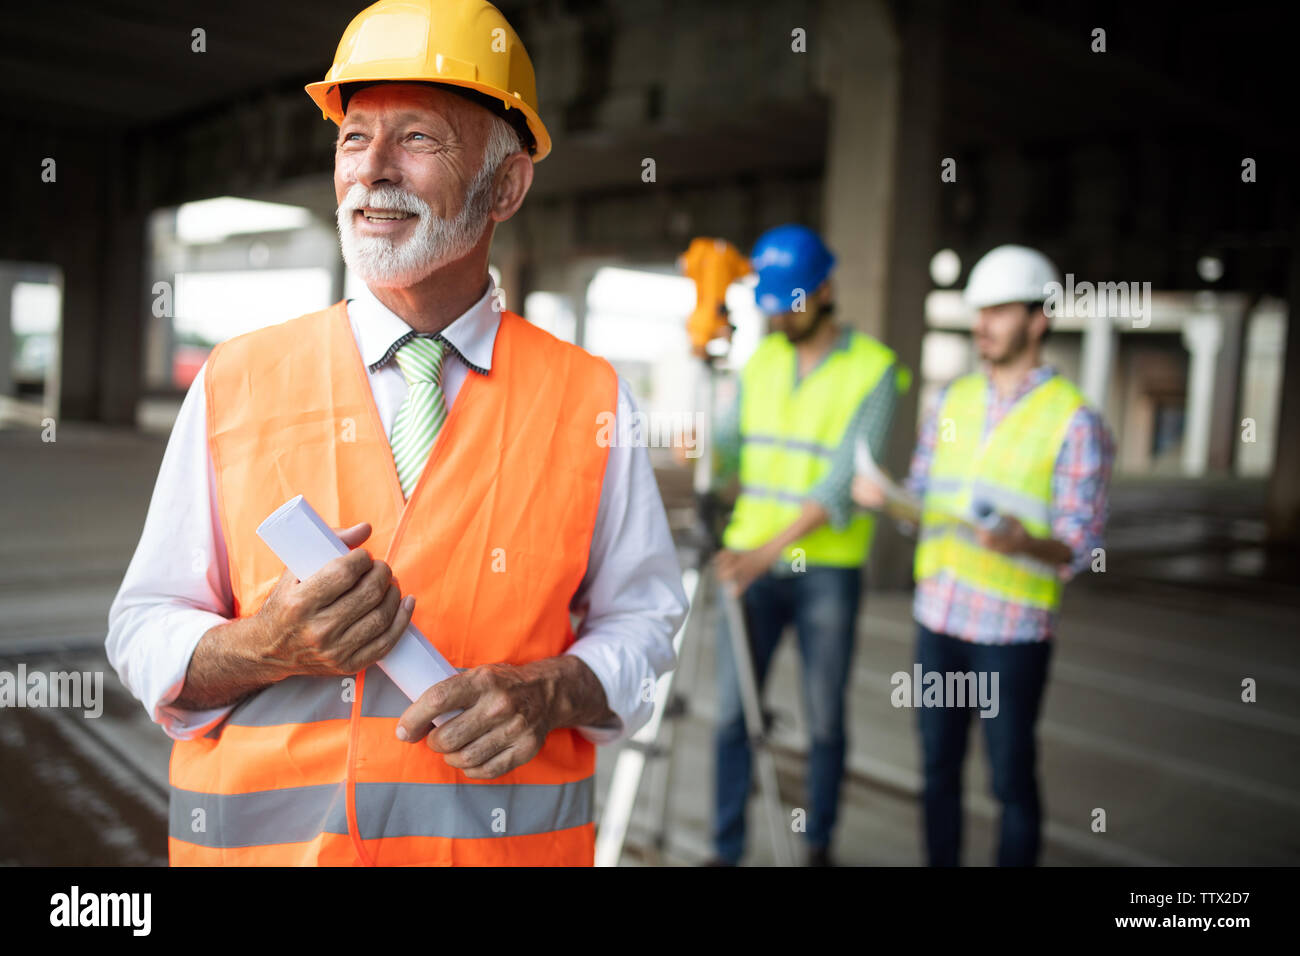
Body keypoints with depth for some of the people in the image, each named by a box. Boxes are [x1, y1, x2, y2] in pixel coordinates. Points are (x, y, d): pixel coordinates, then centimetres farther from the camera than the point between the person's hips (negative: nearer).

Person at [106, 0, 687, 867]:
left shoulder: (589, 398, -5)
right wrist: (265, 648, -19)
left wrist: (550, 692, -16)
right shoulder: (236, 382, -3)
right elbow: (144, 632, 0)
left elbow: (643, 618, 2)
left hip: (511, 836, 0)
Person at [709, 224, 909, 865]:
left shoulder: (874, 370, -8)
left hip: (828, 570, -3)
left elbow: (847, 482, -16)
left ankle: (819, 845, 30)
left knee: (825, 720, 9)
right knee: (731, 712, 3)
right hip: (750, 561, 4)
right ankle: (726, 849, 18)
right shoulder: (760, 361, 8)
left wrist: (770, 548, -24)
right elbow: (731, 448, 9)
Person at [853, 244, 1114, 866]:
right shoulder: (952, 401, 9)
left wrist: (1024, 543, -32)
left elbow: (1080, 545, -11)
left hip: (1013, 629, -5)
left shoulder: (1074, 420, -8)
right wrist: (881, 497, -8)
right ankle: (940, 861, 30)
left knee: (1011, 779, 7)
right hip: (937, 616, 5)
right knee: (938, 767, 14)